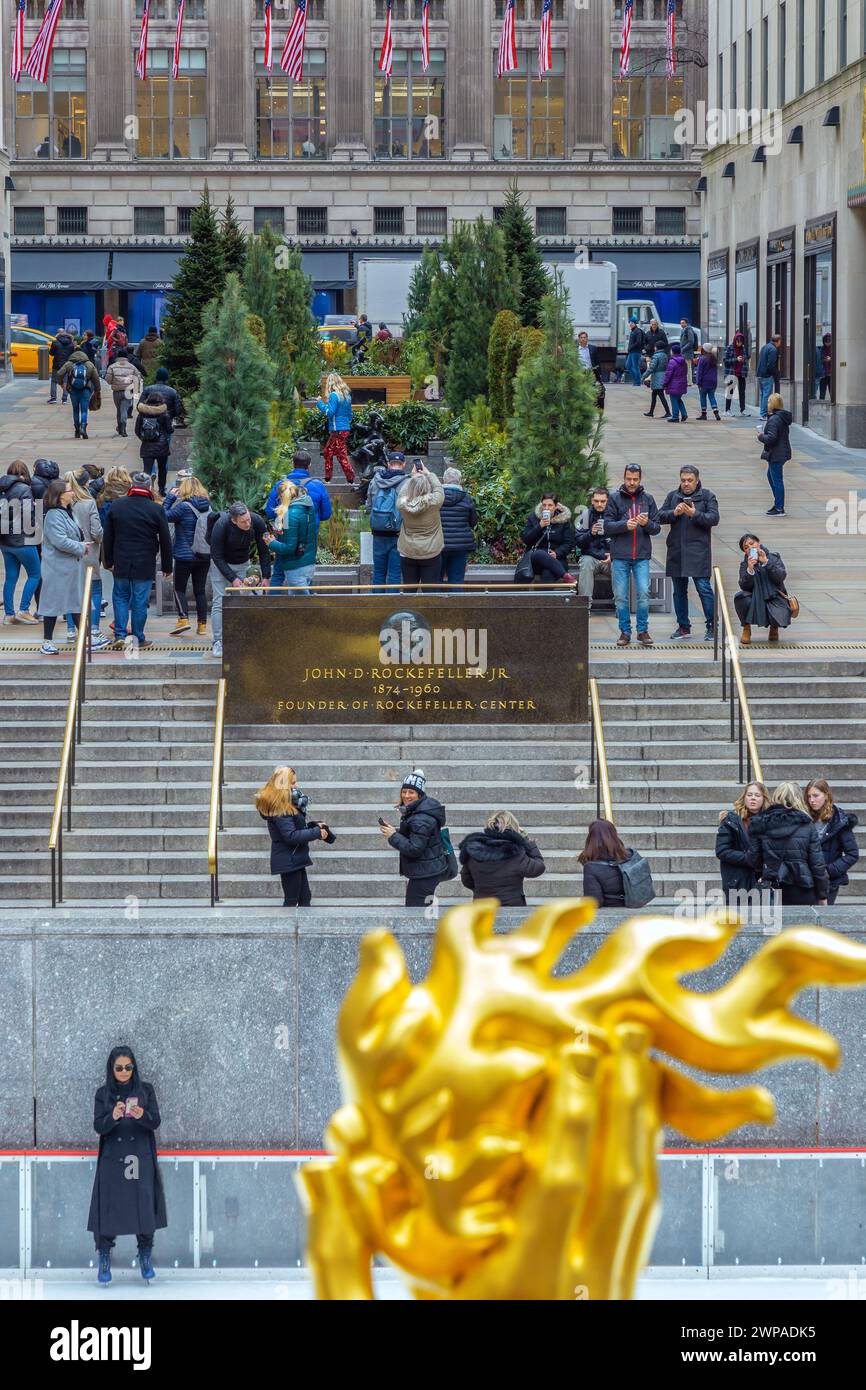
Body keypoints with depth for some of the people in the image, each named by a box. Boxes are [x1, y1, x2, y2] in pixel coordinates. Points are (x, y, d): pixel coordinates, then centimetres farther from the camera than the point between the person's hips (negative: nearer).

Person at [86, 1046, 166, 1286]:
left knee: (144, 1206, -4)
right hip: (112, 1159, 0)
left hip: (141, 1158, 0)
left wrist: (142, 1115, -25)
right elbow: (98, 1126, -5)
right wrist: (113, 1117, -26)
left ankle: (145, 1257, 7)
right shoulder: (103, 1094, 4)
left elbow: (156, 1122, -3)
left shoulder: (145, 1090, 4)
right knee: (109, 1207, -4)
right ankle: (104, 1259, 4)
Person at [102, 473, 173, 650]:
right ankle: (138, 639, 8)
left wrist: (109, 561, 16)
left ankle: (120, 635, 3)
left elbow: (107, 537, 7)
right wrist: (167, 567, 8)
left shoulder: (116, 506, 1)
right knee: (140, 601, 3)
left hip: (121, 563, 2)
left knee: (120, 597, 13)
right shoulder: (156, 510, -6)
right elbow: (165, 541, -1)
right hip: (145, 565, -2)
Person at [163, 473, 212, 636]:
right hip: (204, 555, 5)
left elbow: (165, 516, -13)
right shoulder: (207, 507, 3)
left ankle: (183, 618, -12)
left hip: (185, 555, -5)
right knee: (200, 590, 10)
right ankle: (202, 624, 10)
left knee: (179, 588, 5)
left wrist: (170, 497, -5)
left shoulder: (184, 507, -17)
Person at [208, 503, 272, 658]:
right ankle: (218, 643, -7)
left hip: (243, 564, 3)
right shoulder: (221, 526, -32)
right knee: (219, 603, -11)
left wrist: (266, 577, -11)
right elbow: (217, 556, -22)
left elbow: (264, 551, -8)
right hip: (221, 565, -3)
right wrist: (232, 578, -25)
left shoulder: (258, 522, -23)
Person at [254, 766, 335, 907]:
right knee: (291, 901, -4)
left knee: (305, 898, 10)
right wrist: (316, 833, -20)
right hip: (288, 861, -9)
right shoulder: (280, 809, -19)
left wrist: (313, 825, 3)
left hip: (295, 859, 9)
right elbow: (291, 836, -25)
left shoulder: (289, 806, 10)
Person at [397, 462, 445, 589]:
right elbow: (438, 488, 3)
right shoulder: (433, 502, -16)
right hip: (431, 554, -2)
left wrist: (412, 476, 20)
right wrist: (428, 473, 15)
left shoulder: (403, 504, -11)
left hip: (407, 554, 2)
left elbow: (403, 493, 11)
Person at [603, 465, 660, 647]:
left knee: (643, 593, -6)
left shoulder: (648, 499, 9)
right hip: (620, 556, 0)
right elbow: (607, 526, -1)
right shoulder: (615, 498, 4)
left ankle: (643, 630, 7)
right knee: (620, 596, 2)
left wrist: (647, 523, -14)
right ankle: (625, 631, 13)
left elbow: (657, 528, 7)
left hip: (642, 556, 0)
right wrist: (625, 525, -18)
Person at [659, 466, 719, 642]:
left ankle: (712, 627, -2)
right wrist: (674, 513, -12)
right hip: (676, 552, 4)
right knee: (679, 590, 9)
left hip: (698, 552, -4)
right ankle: (683, 626, 18)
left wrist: (695, 514, -19)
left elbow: (714, 518, -8)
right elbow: (660, 516, 6)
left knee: (704, 588, -8)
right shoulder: (672, 496, 12)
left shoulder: (707, 496, 2)